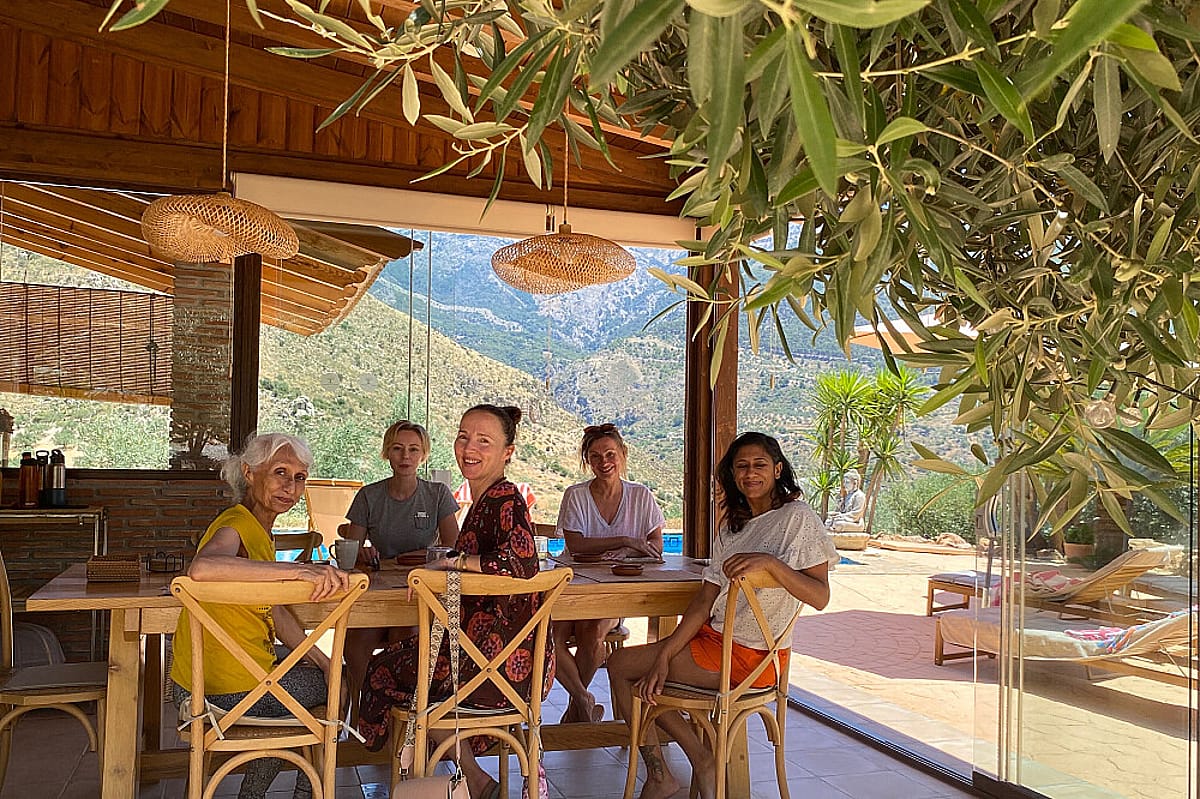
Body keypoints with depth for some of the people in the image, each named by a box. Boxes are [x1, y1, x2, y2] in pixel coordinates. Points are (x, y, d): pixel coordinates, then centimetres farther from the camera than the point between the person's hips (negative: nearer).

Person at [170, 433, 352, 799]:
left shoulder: (258, 528, 8)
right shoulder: (234, 528, -22)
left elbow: (274, 611, 12)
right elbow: (202, 568, -46)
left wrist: (323, 660, 6)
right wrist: (298, 570, -46)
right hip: (229, 691, -9)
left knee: (327, 672, 31)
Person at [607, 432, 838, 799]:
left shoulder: (797, 517, -9)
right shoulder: (733, 524, 13)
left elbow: (820, 597, -19)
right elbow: (706, 600, 4)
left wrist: (770, 562, -33)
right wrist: (665, 655, -6)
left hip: (750, 656, -9)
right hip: (714, 637, 9)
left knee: (621, 665, -5)